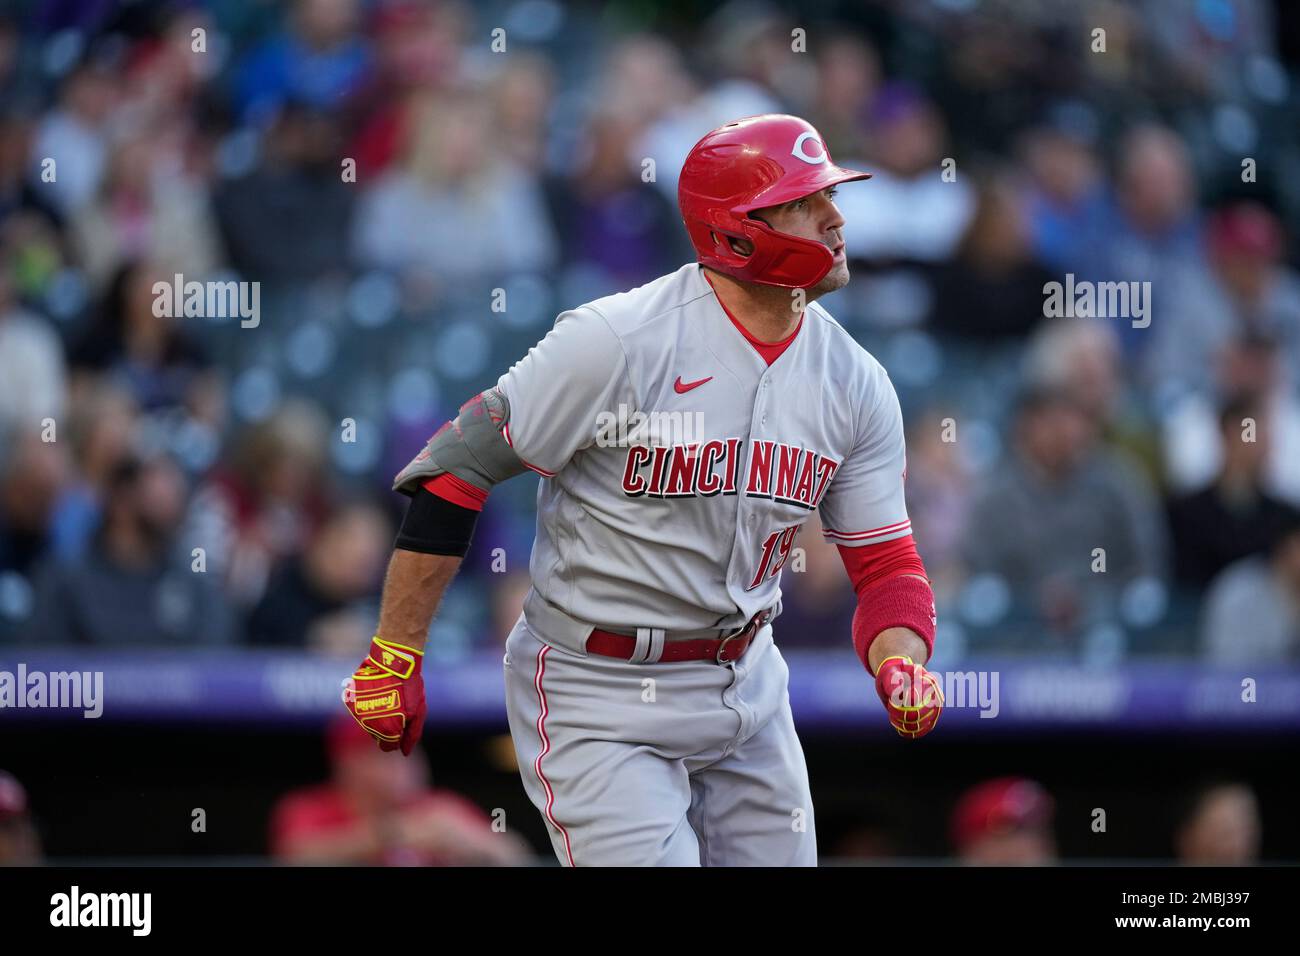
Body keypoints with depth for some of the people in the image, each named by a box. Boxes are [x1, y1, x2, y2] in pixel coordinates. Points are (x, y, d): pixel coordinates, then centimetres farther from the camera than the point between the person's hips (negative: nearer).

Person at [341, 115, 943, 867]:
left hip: (747, 690, 6)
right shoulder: (614, 343, -19)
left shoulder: (857, 385, -1)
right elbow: (455, 472, -15)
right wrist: (394, 661, -15)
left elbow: (886, 564, 3)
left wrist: (904, 667, -20)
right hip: (597, 703, -6)